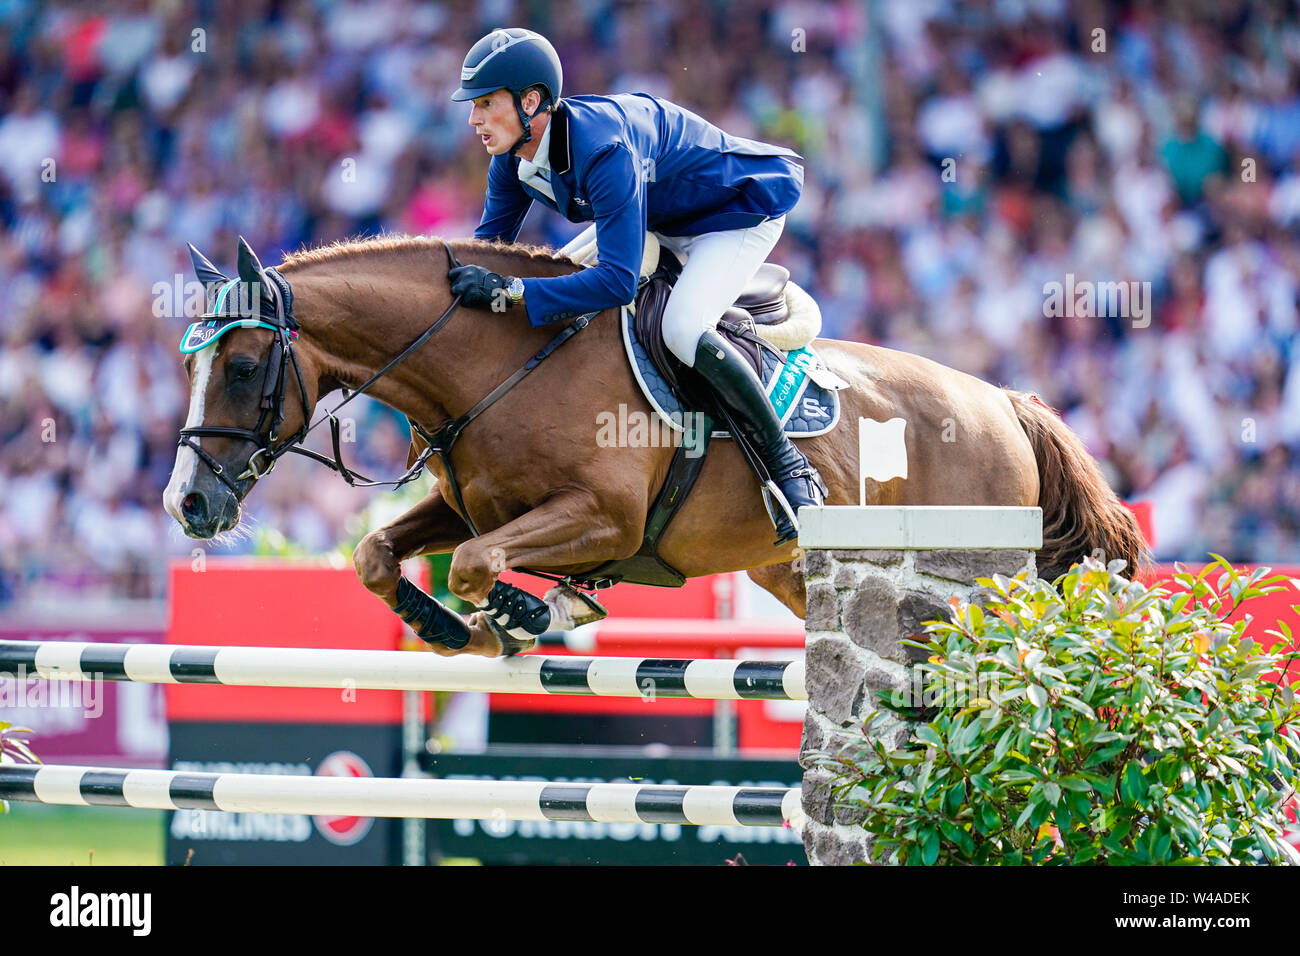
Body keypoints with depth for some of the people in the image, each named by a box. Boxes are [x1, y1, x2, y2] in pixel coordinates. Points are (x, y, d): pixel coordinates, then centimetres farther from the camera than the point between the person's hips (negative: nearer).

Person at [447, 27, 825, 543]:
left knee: (683, 328, -31)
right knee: (562, 281, 7)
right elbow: (490, 243, 3)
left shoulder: (604, 150, -39)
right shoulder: (513, 156, -12)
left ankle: (789, 464, -17)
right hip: (663, 218, 10)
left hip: (743, 210, -10)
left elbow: (617, 281, -43)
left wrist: (508, 291, -47)